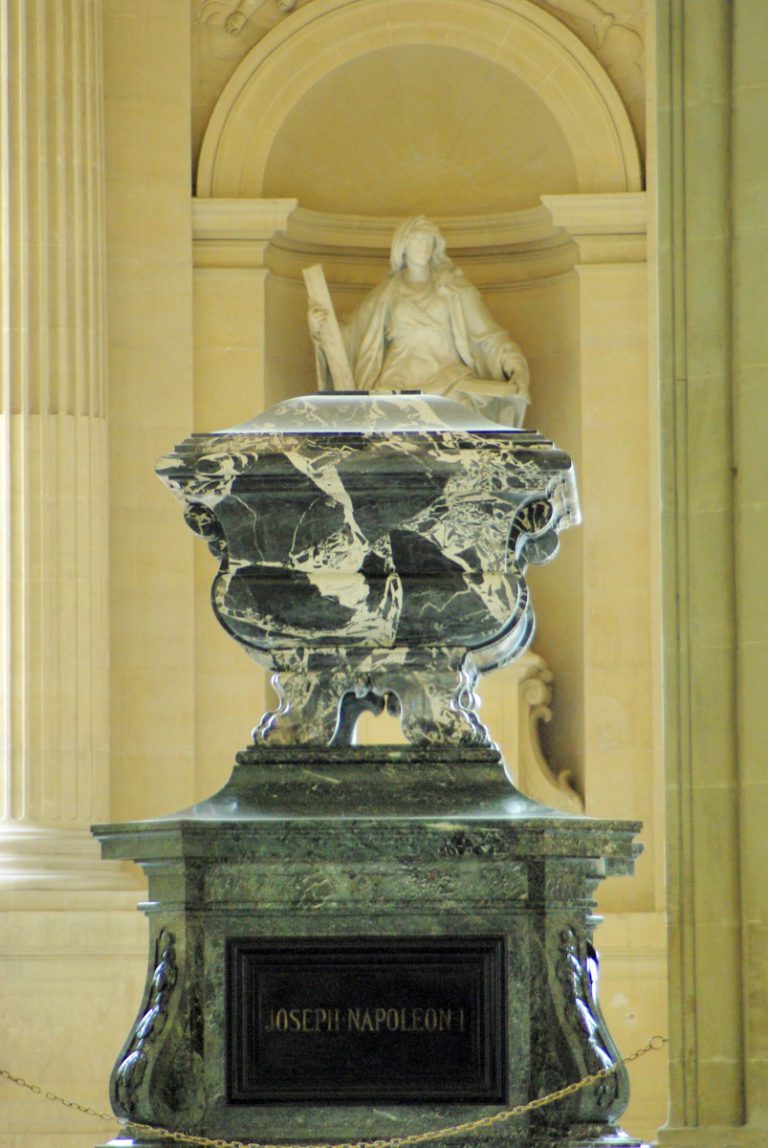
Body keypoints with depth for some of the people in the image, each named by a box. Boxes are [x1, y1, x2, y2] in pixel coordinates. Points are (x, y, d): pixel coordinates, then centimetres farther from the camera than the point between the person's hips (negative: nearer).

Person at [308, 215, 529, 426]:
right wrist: (322, 327, -5)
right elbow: (351, 333, 15)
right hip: (400, 378, 0)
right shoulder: (387, 293, 19)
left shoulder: (454, 288, 15)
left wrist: (511, 360, -9)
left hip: (447, 376, 0)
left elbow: (487, 335, 9)